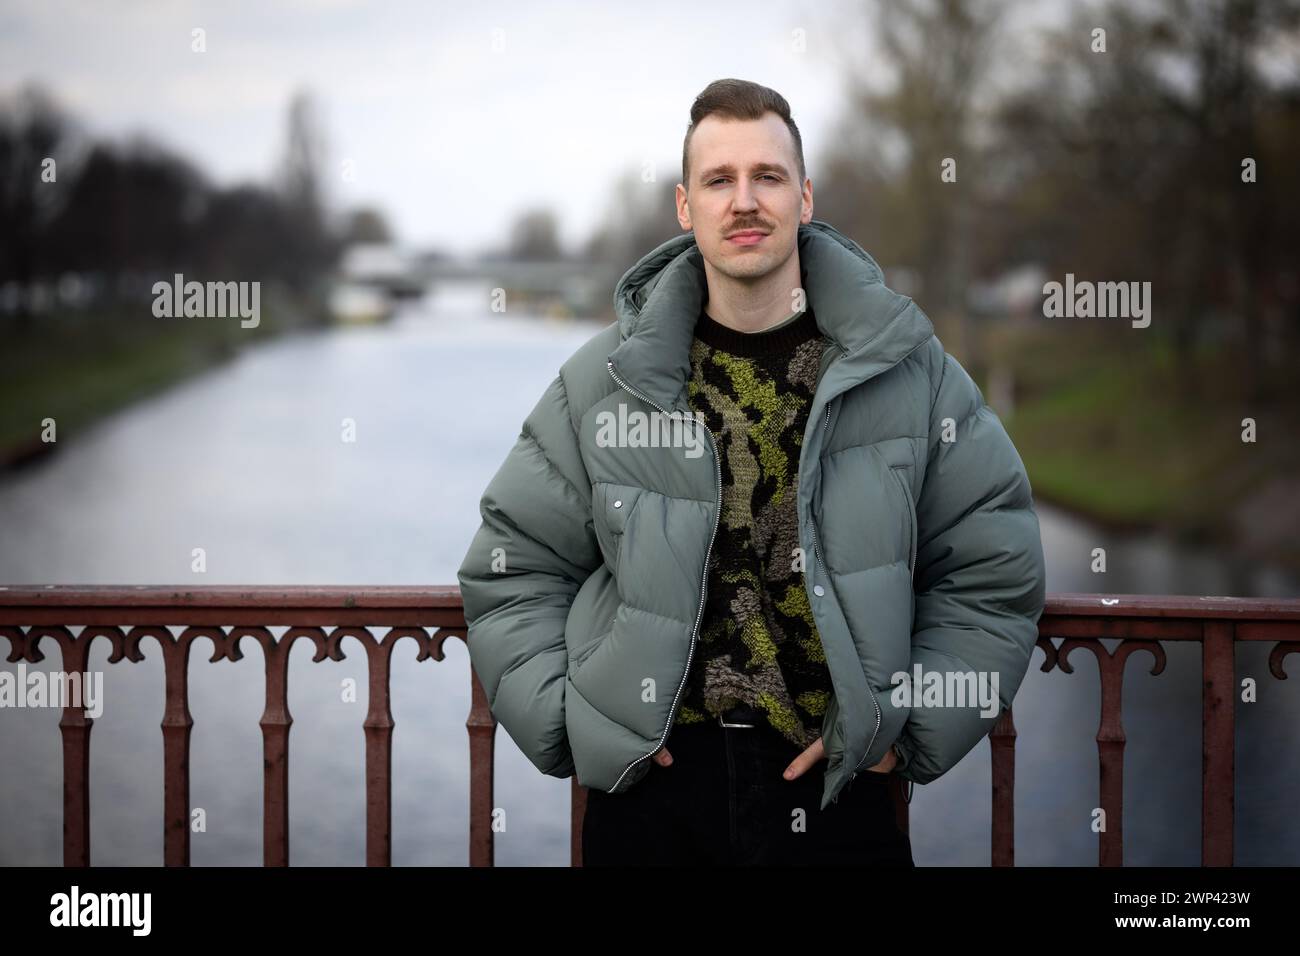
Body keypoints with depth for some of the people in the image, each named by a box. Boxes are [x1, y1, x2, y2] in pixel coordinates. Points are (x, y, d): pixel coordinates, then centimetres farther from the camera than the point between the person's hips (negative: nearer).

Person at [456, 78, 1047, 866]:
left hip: (837, 788, 0)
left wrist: (909, 724, -3)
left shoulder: (908, 372, 1)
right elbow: (511, 569, 8)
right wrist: (567, 720, -2)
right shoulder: (606, 380, 2)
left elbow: (994, 570, 5)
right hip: (651, 781, 1)